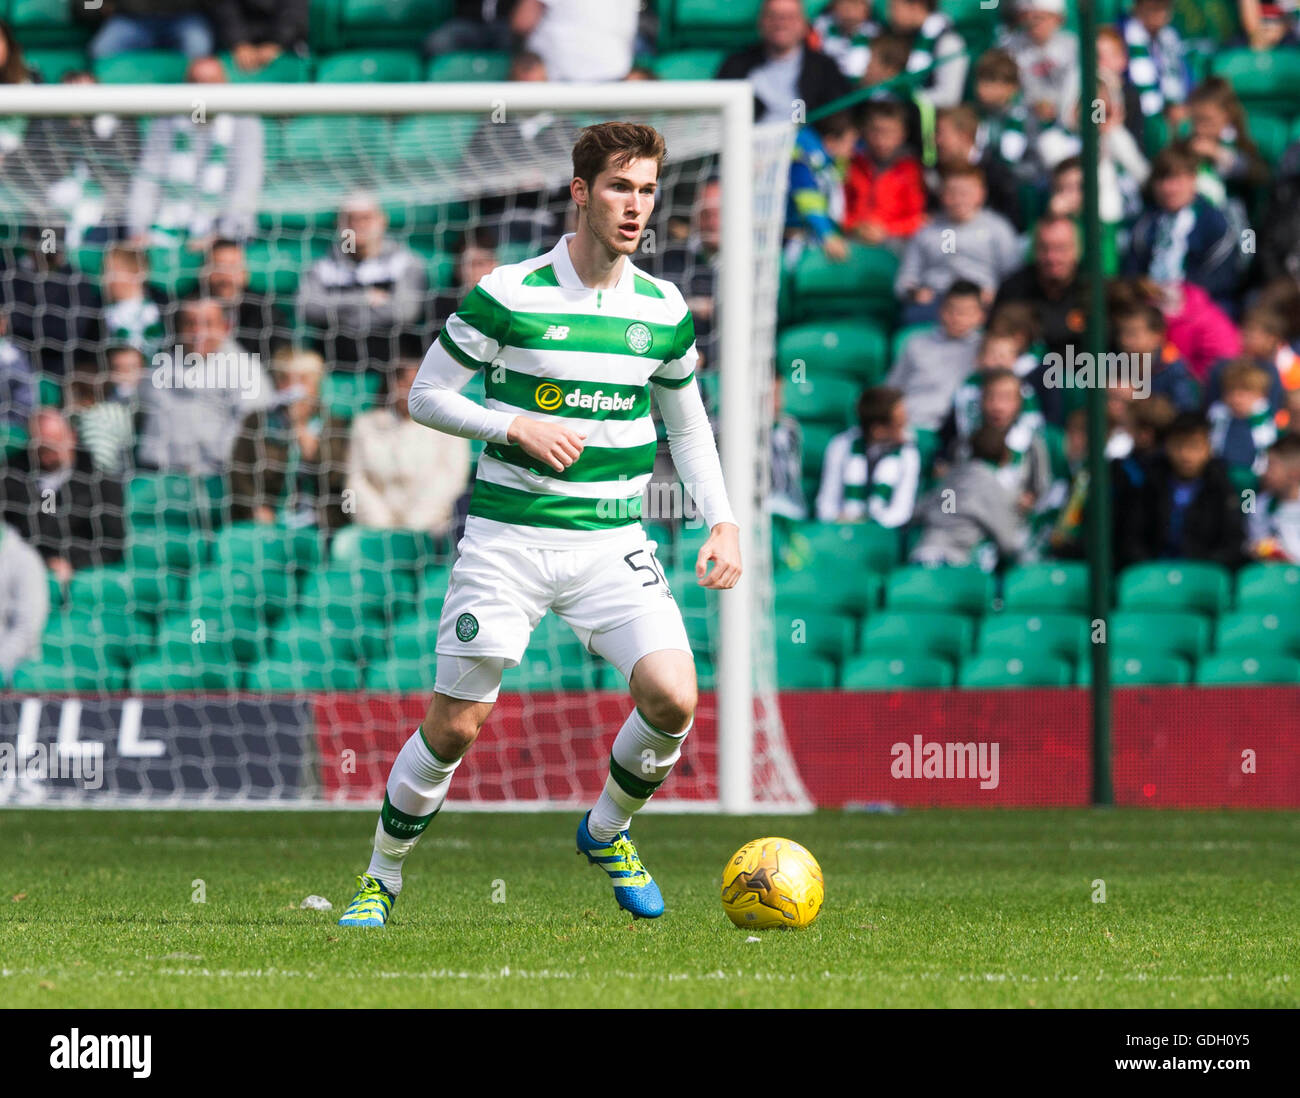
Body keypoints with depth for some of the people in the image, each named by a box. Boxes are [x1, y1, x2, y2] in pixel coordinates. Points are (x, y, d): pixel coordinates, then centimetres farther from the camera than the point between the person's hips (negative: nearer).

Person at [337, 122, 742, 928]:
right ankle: (382, 877, 21)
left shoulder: (665, 310, 4)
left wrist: (723, 521, 7)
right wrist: (516, 427, -16)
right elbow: (426, 396, -1)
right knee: (455, 725, -1)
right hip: (509, 537, -3)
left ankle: (608, 832, 13)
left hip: (614, 542, 3)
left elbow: (688, 424, 18)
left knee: (673, 696, -16)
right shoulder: (508, 295, -8)